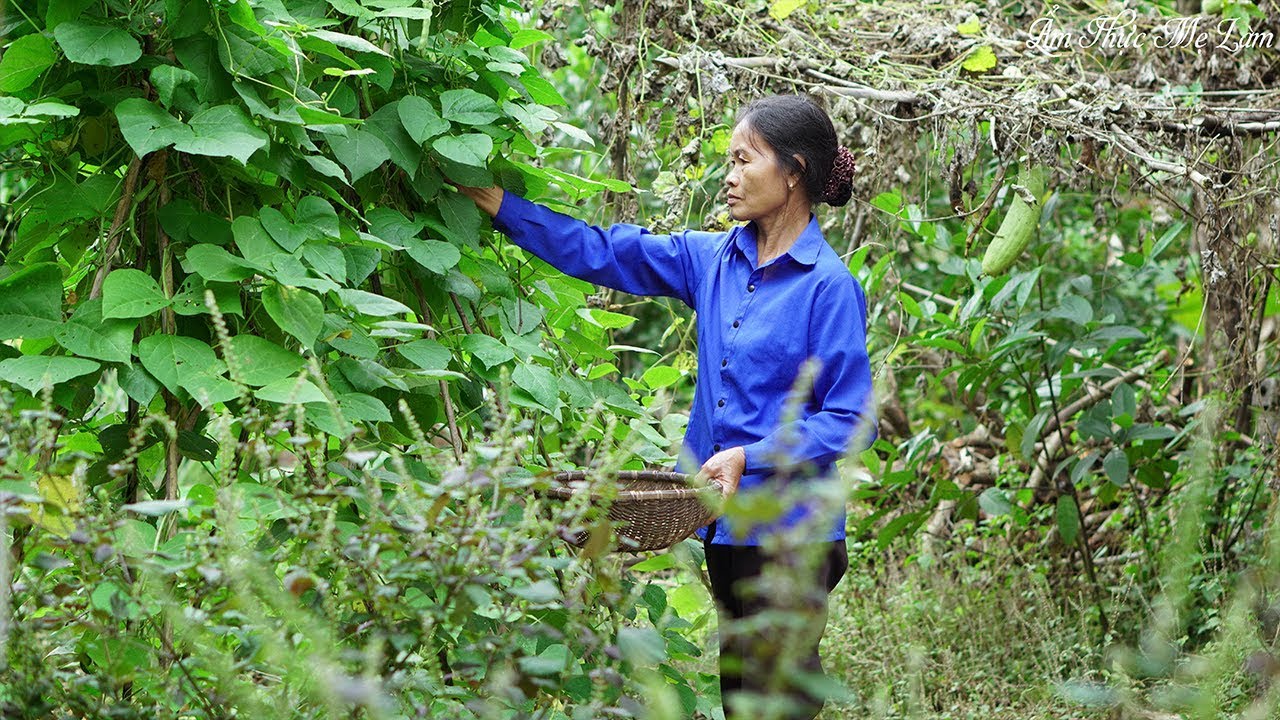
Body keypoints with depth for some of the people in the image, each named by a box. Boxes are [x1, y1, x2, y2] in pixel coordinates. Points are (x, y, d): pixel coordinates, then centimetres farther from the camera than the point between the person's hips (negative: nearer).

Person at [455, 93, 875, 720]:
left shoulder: (827, 286, -13)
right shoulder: (713, 260, 7)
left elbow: (852, 420, -13)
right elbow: (602, 254, 11)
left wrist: (752, 457, -20)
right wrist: (494, 203, 7)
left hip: (790, 530, -7)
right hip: (726, 522, 7)